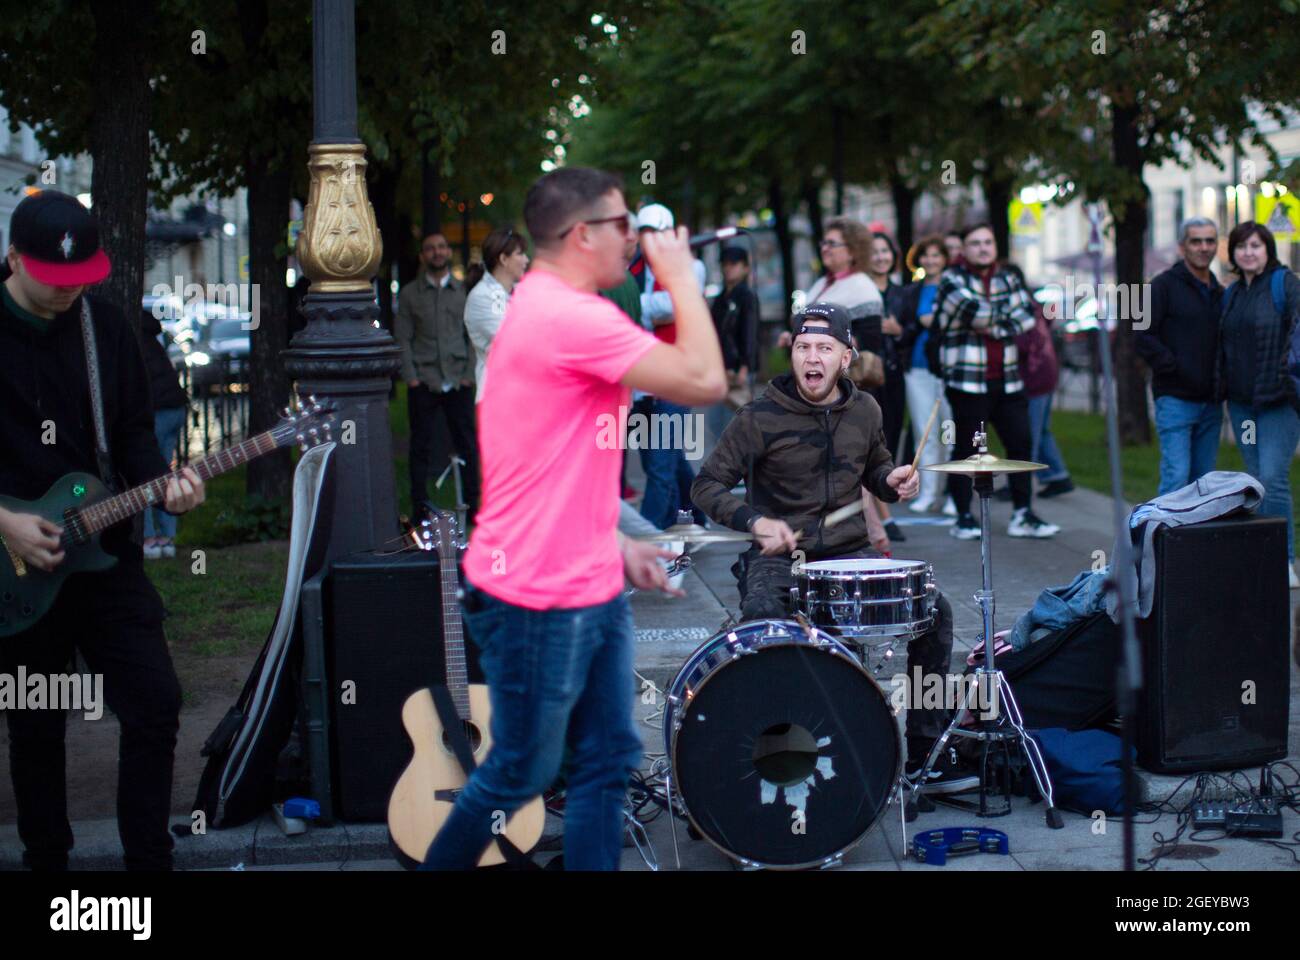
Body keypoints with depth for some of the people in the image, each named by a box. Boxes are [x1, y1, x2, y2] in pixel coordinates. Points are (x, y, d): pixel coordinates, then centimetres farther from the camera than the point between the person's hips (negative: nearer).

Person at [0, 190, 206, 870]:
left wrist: (161, 484, -11)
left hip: (104, 551, 3)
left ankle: (149, 860, 9)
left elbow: (135, 431, 9)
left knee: (155, 705, -3)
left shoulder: (105, 327, 4)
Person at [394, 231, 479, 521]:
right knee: (422, 447, 1)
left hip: (458, 381, 1)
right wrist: (411, 377, -5)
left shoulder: (463, 291, 11)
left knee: (467, 444, 0)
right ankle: (420, 509, 8)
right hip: (424, 382, -1)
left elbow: (473, 336, 9)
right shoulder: (409, 294, 8)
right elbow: (402, 339, 5)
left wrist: (469, 374, -1)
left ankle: (472, 506, 8)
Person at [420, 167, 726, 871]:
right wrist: (681, 278, -10)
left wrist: (614, 544, 19)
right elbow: (704, 380, -22)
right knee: (521, 773, 4)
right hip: (540, 600, -10)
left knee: (608, 762, 11)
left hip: (592, 587, 10)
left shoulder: (548, 310, 15)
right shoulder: (570, 316, -20)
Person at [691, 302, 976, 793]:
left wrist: (891, 480, 0)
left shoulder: (863, 410, 7)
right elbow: (708, 485, -7)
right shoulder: (759, 419, -8)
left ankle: (924, 750, -1)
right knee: (763, 622, -35)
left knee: (935, 610, -12)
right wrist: (756, 522, -24)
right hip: (778, 558, -4)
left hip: (850, 553, 4)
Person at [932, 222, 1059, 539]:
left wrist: (992, 325, -10)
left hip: (1007, 380, 5)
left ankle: (1022, 516, 10)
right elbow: (974, 309, -17)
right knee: (966, 449, -1)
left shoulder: (1008, 280, 16)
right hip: (967, 380, -5)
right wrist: (1005, 318, -1)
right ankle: (964, 518, 7)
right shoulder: (952, 280, -1)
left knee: (1021, 444, 3)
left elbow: (1026, 317, 2)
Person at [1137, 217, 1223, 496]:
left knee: (1204, 480, 8)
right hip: (1175, 399, -6)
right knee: (1176, 476, -13)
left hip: (1210, 400, 6)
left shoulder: (1218, 292, 17)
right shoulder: (1164, 285, -3)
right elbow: (1143, 337, -9)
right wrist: (1176, 369, -15)